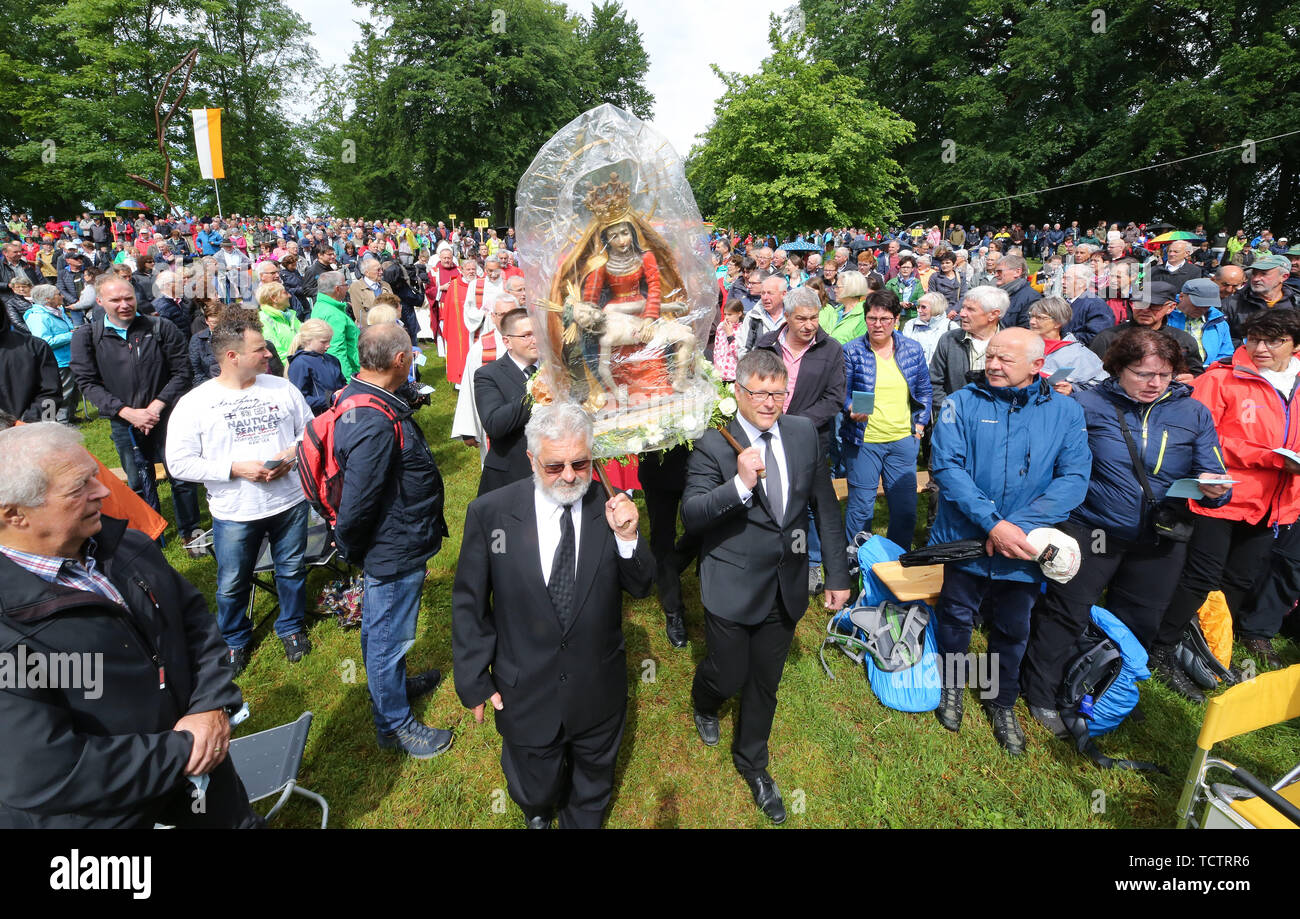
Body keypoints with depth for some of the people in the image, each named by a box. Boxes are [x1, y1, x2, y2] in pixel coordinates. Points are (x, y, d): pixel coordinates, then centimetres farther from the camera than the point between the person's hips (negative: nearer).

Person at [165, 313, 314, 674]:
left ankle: (292, 627, 42)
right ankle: (235, 640, 41)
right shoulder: (194, 403, -10)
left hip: (290, 502, 2)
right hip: (234, 513, -2)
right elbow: (179, 463, -11)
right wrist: (236, 468, -20)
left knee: (292, 570, 18)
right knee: (232, 584, 15)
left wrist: (291, 454, -13)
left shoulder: (282, 387, -2)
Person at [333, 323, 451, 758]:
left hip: (390, 545, 10)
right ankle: (394, 724, 29)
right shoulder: (376, 424, -32)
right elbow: (356, 505, -29)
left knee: (379, 626, 28)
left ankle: (392, 685, 51)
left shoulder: (356, 394, 1)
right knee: (389, 635, 9)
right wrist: (352, 549, -10)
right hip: (394, 551, -10)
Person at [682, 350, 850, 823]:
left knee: (766, 683, 18)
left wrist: (838, 574, 5)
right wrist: (740, 484, -35)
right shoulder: (713, 444, -15)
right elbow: (690, 517, -21)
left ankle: (751, 761, 45)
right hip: (733, 586, -4)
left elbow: (825, 506, 5)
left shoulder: (804, 432, -2)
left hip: (787, 587, 4)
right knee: (729, 676, 11)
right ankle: (703, 704, 51)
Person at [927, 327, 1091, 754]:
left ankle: (1002, 702, 43)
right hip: (965, 538, -1)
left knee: (1013, 629, 18)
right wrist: (992, 523, -25)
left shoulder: (1065, 411, -3)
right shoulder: (963, 402, -8)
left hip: (1023, 543, 1)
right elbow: (946, 464, -17)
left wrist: (1017, 525, -22)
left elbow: (1074, 478, -11)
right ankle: (952, 685, 44)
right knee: (956, 615, 17)